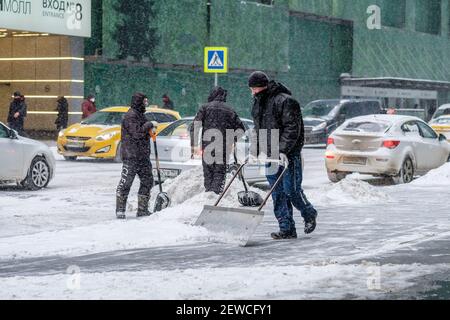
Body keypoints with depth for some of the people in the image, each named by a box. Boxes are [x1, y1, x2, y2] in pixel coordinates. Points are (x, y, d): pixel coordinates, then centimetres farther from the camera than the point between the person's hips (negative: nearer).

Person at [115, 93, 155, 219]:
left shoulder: (140, 115, 18)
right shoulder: (130, 116, -13)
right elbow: (137, 133, -22)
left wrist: (151, 130, 10)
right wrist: (149, 125, -12)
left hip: (143, 156, 10)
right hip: (131, 156, -10)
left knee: (147, 181, 11)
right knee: (126, 183, -6)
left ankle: (142, 210, 18)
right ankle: (120, 210, -2)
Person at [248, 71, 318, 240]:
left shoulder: (285, 101, -14)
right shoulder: (258, 103, 14)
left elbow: (292, 128, -19)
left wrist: (283, 150, -26)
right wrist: (256, 150, 16)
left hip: (289, 154, -8)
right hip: (270, 155, 8)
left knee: (292, 190, -5)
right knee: (278, 195, 4)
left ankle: (309, 214, 22)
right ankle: (287, 230, 7)